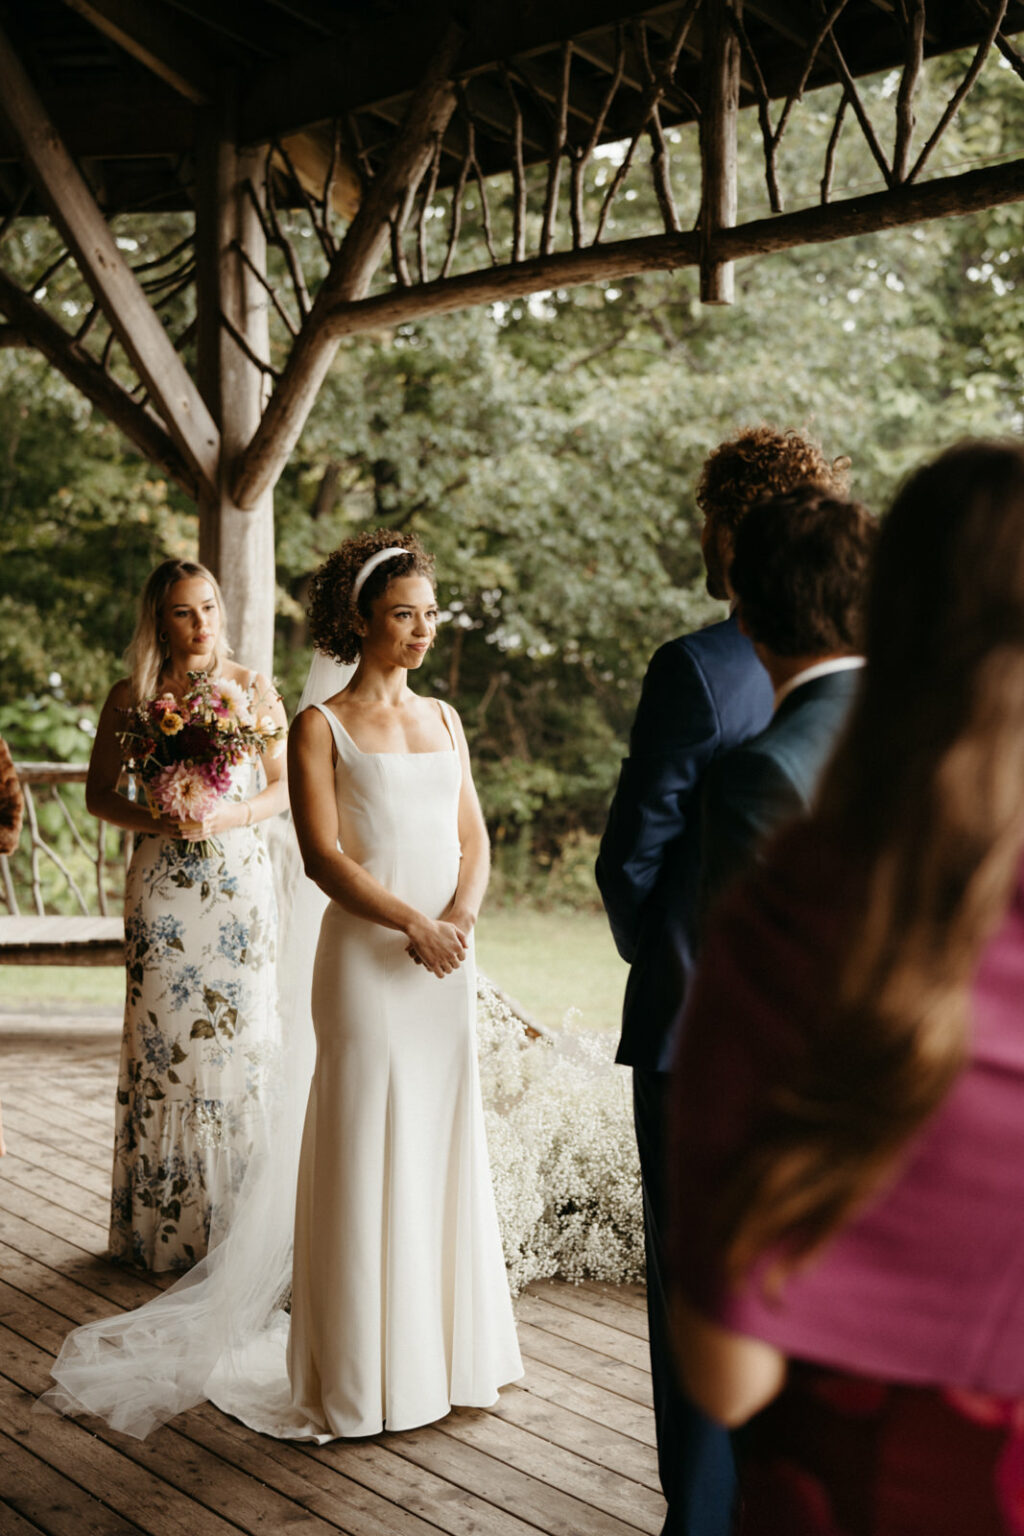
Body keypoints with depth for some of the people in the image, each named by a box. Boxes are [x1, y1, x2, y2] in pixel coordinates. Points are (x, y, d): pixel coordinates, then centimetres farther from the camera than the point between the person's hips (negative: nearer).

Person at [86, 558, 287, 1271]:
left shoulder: (252, 688, 3)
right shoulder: (130, 696, 3)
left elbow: (286, 786, 6)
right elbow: (99, 792, 9)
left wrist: (227, 817, -12)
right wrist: (155, 820, -10)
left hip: (240, 877, 0)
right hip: (162, 884, 0)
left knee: (241, 1036, -2)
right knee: (163, 1042, -1)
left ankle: (238, 1222, 8)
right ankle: (164, 1224, 10)